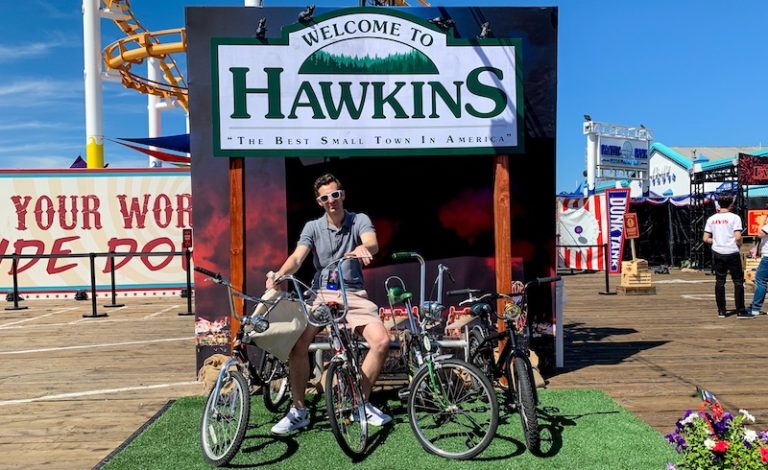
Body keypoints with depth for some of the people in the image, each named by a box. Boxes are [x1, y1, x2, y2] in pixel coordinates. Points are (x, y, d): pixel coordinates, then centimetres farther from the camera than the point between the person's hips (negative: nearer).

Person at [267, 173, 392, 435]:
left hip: (353, 294, 0)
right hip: (320, 295, 0)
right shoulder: (313, 227, 7)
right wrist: (279, 274, -30)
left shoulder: (359, 220, 3)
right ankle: (298, 411, -9)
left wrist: (363, 248, -44)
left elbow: (372, 243, -18)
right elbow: (297, 258, -8)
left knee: (382, 341, -21)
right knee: (298, 342, -25)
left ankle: (362, 402, 2)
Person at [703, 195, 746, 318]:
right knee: (738, 281, 6)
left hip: (717, 253, 4)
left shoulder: (711, 219, 4)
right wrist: (739, 244, 4)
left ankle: (721, 311, 11)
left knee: (719, 282, 9)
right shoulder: (734, 217, -8)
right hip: (732, 253, -4)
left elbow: (706, 239, 3)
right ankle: (740, 310, 7)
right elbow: (738, 237, -15)